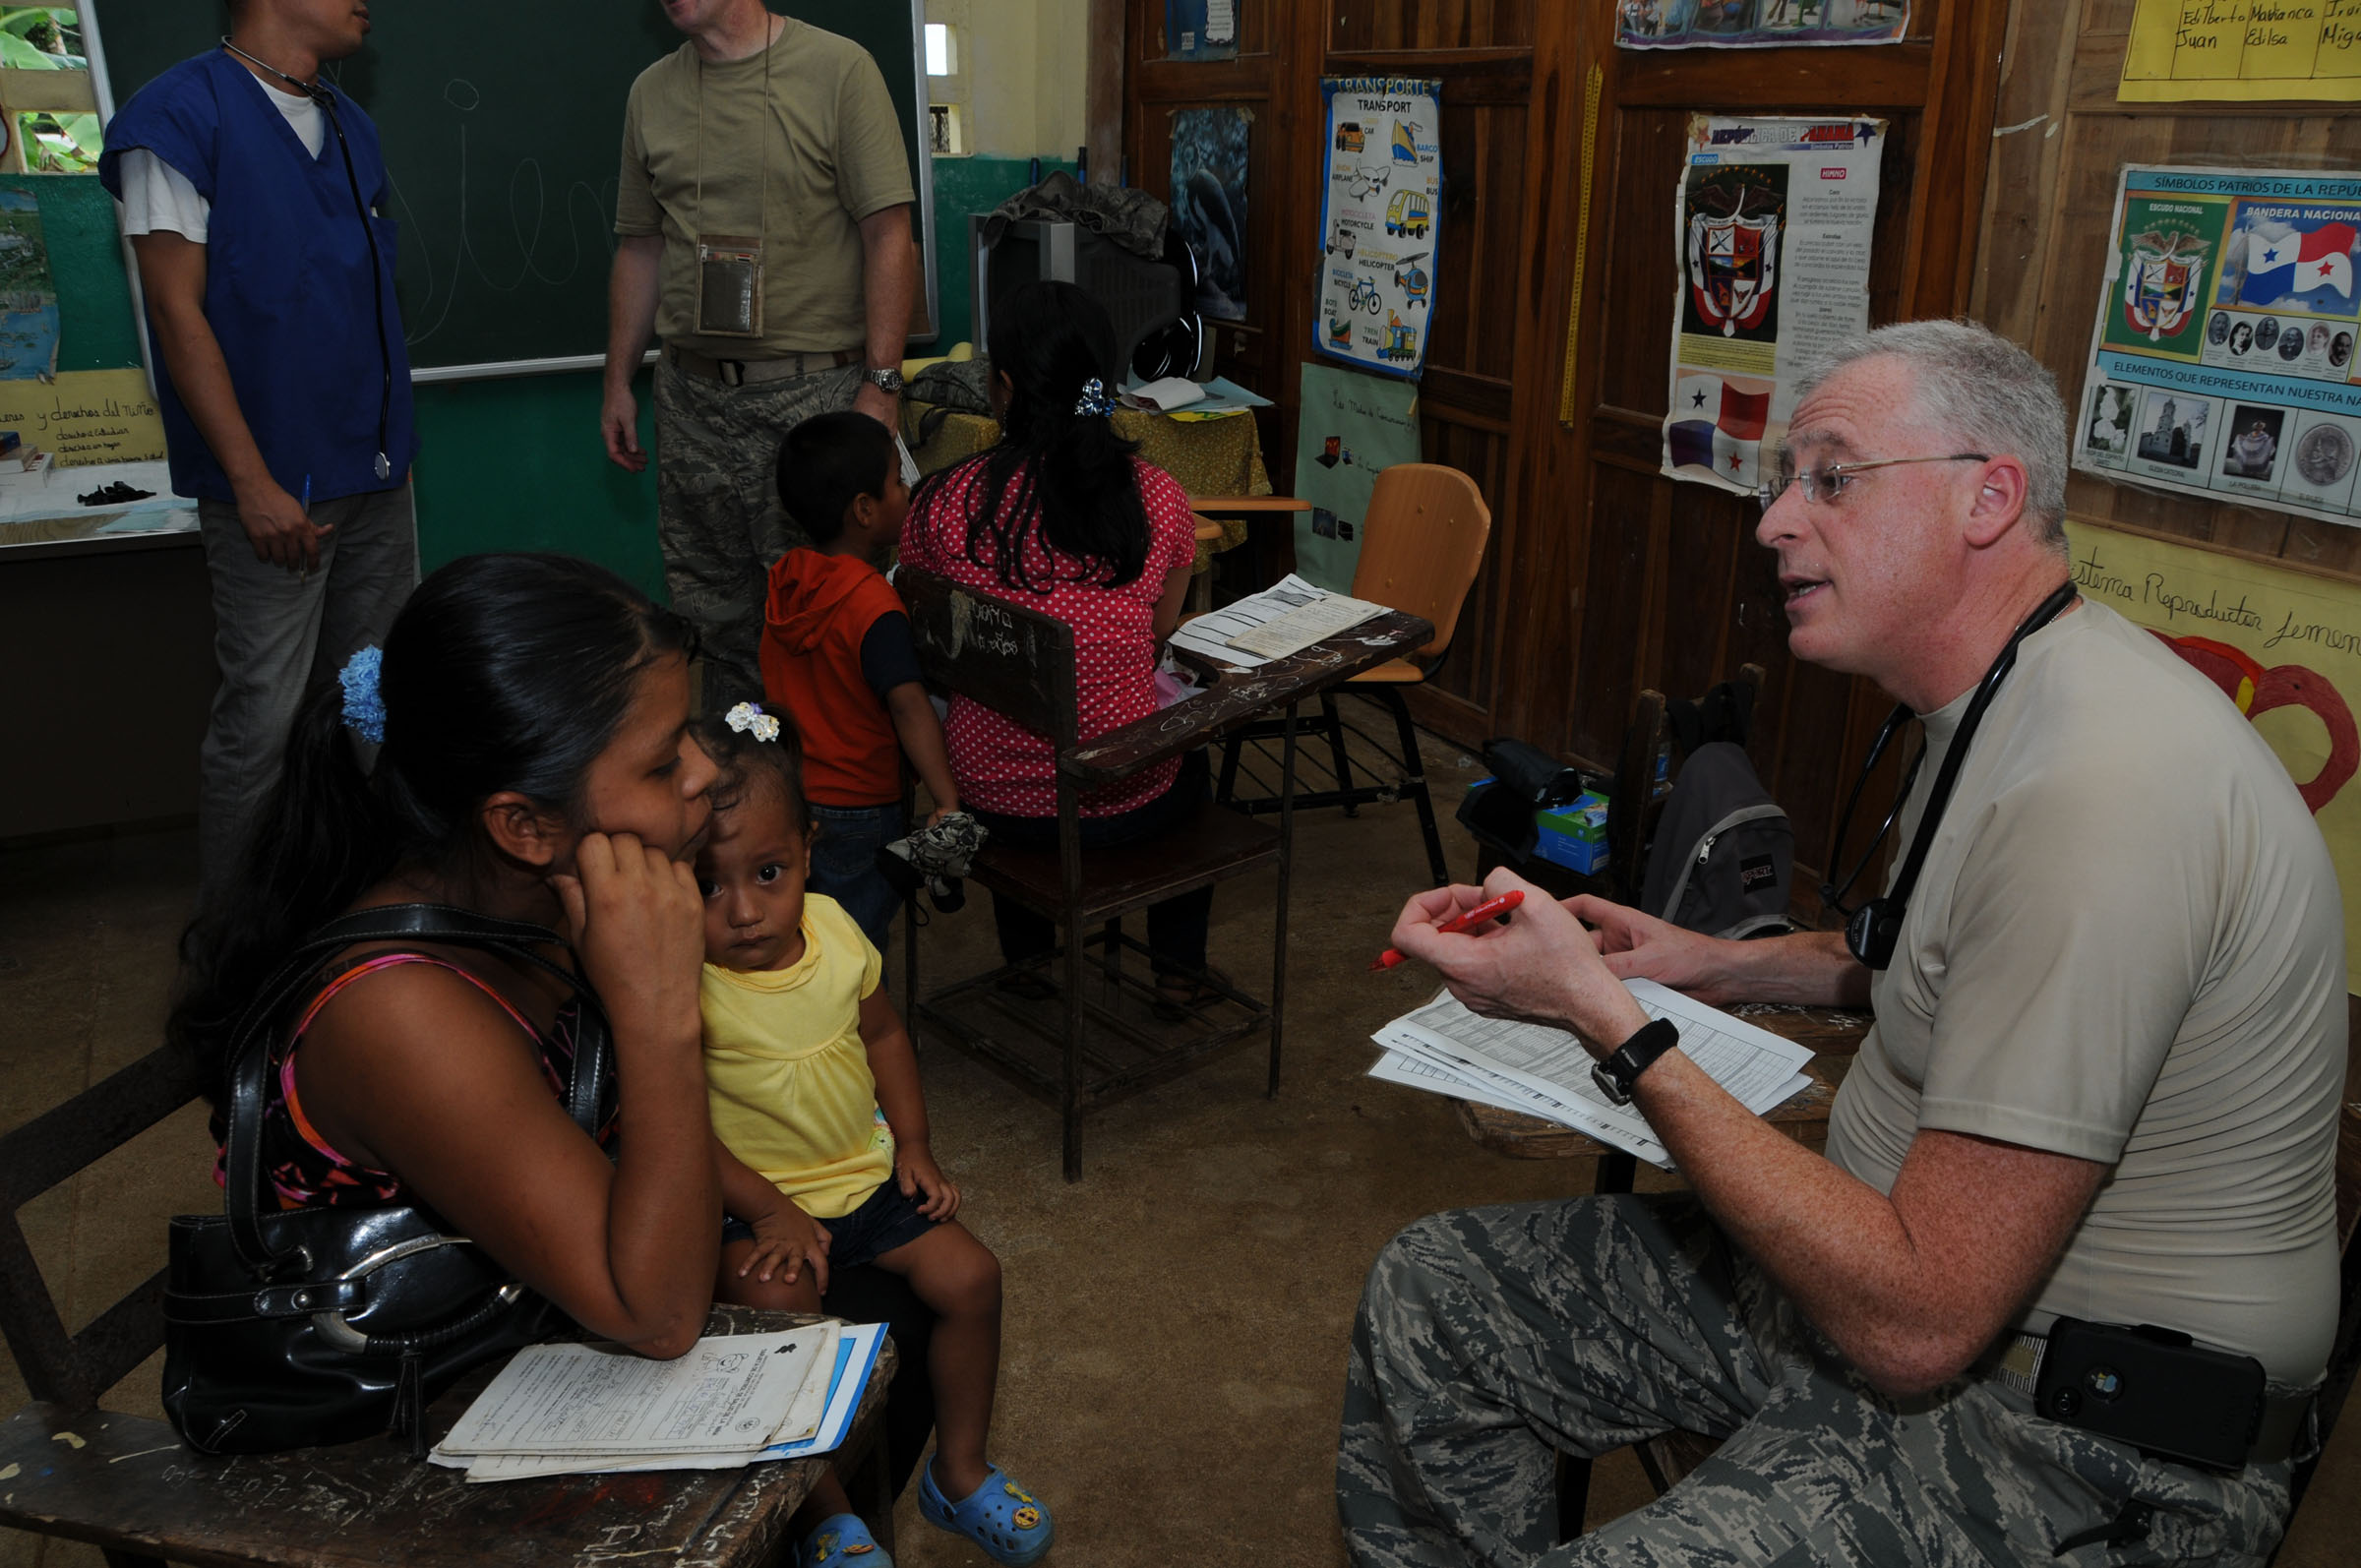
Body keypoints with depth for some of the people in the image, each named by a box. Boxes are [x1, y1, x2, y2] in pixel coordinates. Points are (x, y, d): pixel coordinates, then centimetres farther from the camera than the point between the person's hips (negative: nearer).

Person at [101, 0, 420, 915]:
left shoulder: (350, 127, 14)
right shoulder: (179, 115, -8)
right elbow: (178, 309, -12)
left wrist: (393, 444, 14)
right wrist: (254, 482, -16)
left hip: (377, 472, 7)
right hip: (274, 486, -7)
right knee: (265, 721, -3)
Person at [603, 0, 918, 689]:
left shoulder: (839, 69, -4)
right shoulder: (651, 92, 13)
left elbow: (889, 236, -8)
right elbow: (640, 247, 19)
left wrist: (882, 384, -14)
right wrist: (618, 381, 17)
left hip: (814, 391, -5)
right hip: (692, 397, 5)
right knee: (707, 603, 9)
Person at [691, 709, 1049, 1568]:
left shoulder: (832, 926, -7)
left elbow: (882, 1034, 9)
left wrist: (914, 1147, 4)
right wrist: (768, 1210, -22)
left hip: (865, 1175, 5)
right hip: (751, 1204, -5)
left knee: (969, 1274, -5)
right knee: (777, 1304, -29)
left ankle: (958, 1470, 19)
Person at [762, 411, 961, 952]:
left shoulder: (784, 577, -2)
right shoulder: (873, 604, -26)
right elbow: (908, 704, -35)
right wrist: (947, 801, -39)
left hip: (782, 798, 8)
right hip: (854, 809, -8)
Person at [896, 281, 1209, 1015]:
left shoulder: (946, 502, -14)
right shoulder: (1158, 499, -10)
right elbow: (1158, 642, 4)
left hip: (993, 797, 0)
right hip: (1128, 801, 0)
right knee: (1190, 761, 36)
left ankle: (1027, 958, 46)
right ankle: (1179, 971, 41)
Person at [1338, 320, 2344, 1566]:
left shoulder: (2097, 789, -29)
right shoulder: (2005, 707, 5)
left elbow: (1918, 1323, -29)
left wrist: (1605, 1019, -26)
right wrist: (1730, 966, 10)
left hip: (2074, 1429, -9)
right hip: (1916, 1270, 9)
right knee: (1427, 1293, 6)